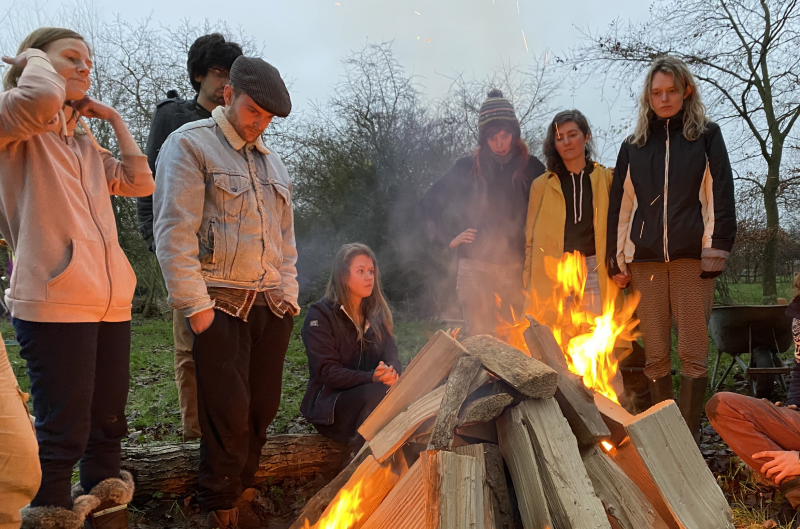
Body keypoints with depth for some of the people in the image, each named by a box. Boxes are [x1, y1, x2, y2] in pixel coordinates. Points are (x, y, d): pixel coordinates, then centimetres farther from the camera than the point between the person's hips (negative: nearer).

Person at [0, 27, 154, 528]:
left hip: (111, 301, 8)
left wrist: (113, 117, 18)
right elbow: (41, 98, -22)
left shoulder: (85, 144, 23)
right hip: (55, 301, -7)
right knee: (64, 432, -6)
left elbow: (140, 181, 17)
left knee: (108, 425, 13)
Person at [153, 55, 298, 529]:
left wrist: (289, 294, 13)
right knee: (229, 415, -6)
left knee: (263, 411, 8)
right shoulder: (190, 144, -3)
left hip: (272, 307, 6)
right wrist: (195, 306, -15)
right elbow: (174, 231, -11)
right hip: (221, 306, -6)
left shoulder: (273, 162, 19)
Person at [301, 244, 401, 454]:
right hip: (328, 404, -5)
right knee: (380, 393, -33)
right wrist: (372, 378, -28)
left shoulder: (376, 314, 15)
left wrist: (391, 372, -20)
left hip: (371, 392, 5)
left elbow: (391, 353, 5)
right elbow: (327, 372, -13)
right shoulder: (320, 315, -5)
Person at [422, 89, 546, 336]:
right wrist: (449, 239, 5)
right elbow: (431, 202, 13)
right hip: (476, 265, 0)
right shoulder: (468, 167, 5)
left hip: (517, 267, 1)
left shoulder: (530, 167, 6)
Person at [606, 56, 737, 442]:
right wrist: (616, 260, 6)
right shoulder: (633, 146, 15)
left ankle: (689, 432, 6)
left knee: (692, 351, -2)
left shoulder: (706, 136, 9)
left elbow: (721, 196, 2)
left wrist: (717, 251, -8)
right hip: (645, 261, 2)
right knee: (655, 353, 5)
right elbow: (619, 207, 12)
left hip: (691, 258, -2)